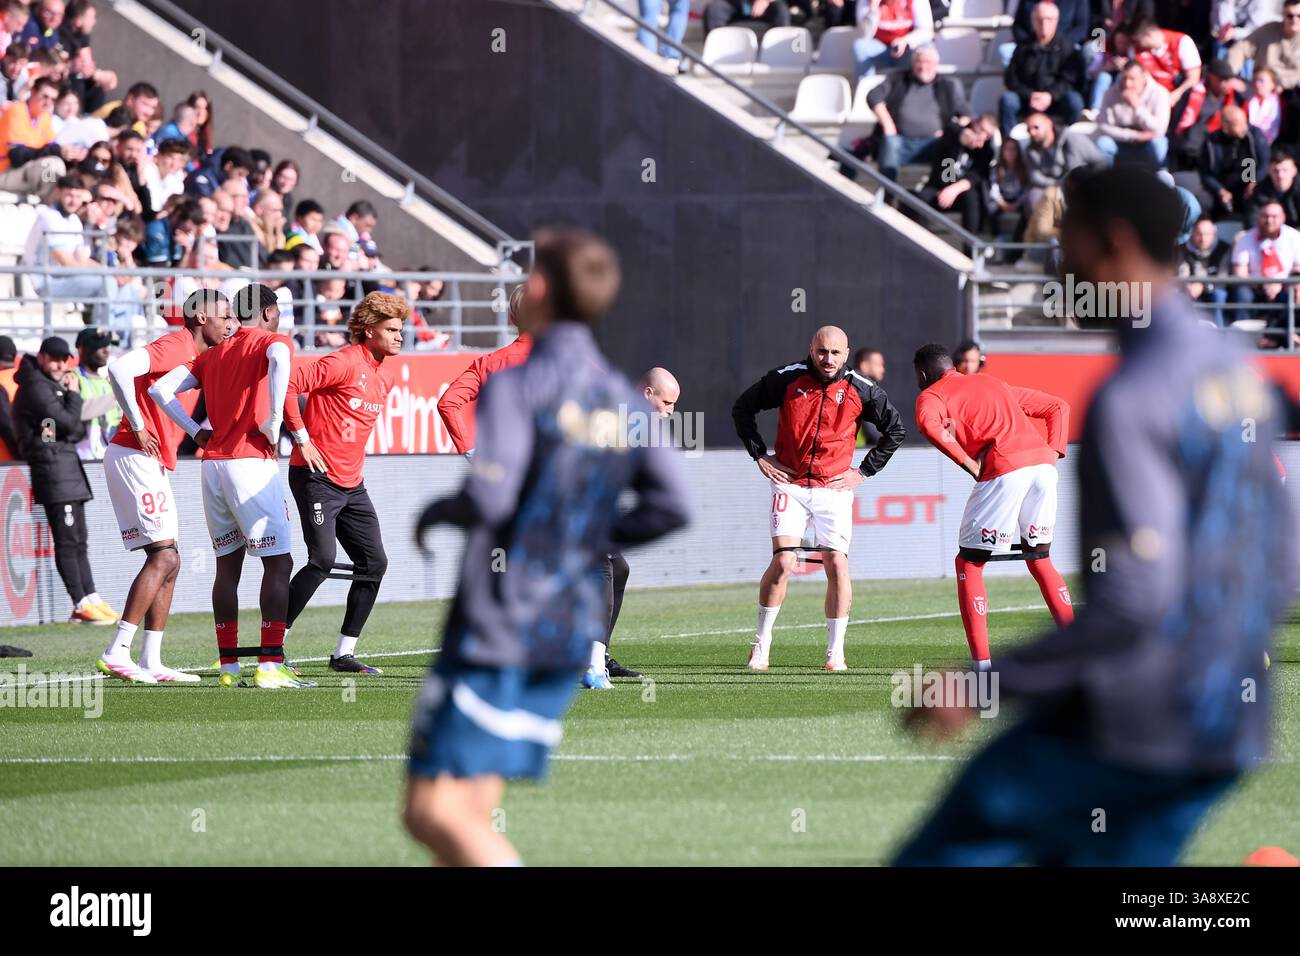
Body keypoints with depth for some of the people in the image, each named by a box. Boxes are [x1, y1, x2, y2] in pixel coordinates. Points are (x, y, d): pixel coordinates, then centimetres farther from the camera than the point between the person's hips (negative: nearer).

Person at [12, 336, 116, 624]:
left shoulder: (53, 384, 20)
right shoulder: (36, 387, -10)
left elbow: (77, 430, 17)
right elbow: (68, 423, -16)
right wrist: (74, 395, -2)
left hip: (68, 463, 11)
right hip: (52, 467, -11)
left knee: (79, 541, 11)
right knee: (67, 540, -11)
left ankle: (92, 600, 14)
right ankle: (81, 605, -12)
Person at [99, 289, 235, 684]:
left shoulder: (197, 357, 18)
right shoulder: (175, 347, -12)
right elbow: (120, 368, -26)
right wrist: (138, 427, -20)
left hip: (152, 465, 10)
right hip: (134, 457, -10)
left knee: (168, 562, 9)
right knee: (163, 557, -14)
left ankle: (151, 662, 10)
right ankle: (117, 653, -16)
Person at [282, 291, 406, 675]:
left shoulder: (385, 377, 14)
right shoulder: (344, 363, -13)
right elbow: (289, 384, -22)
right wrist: (302, 439, -18)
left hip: (352, 484, 9)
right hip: (316, 476, -9)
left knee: (374, 562, 4)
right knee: (323, 560, -17)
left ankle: (344, 653, 10)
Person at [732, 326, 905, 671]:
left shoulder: (861, 390, -2)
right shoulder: (787, 378, -4)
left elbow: (895, 429, 11)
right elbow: (742, 408, 9)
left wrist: (864, 472, 7)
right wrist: (760, 455, 4)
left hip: (834, 488, 1)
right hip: (790, 484, -1)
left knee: (837, 565, -8)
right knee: (783, 561, -15)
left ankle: (835, 652, 4)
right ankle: (761, 644, -2)